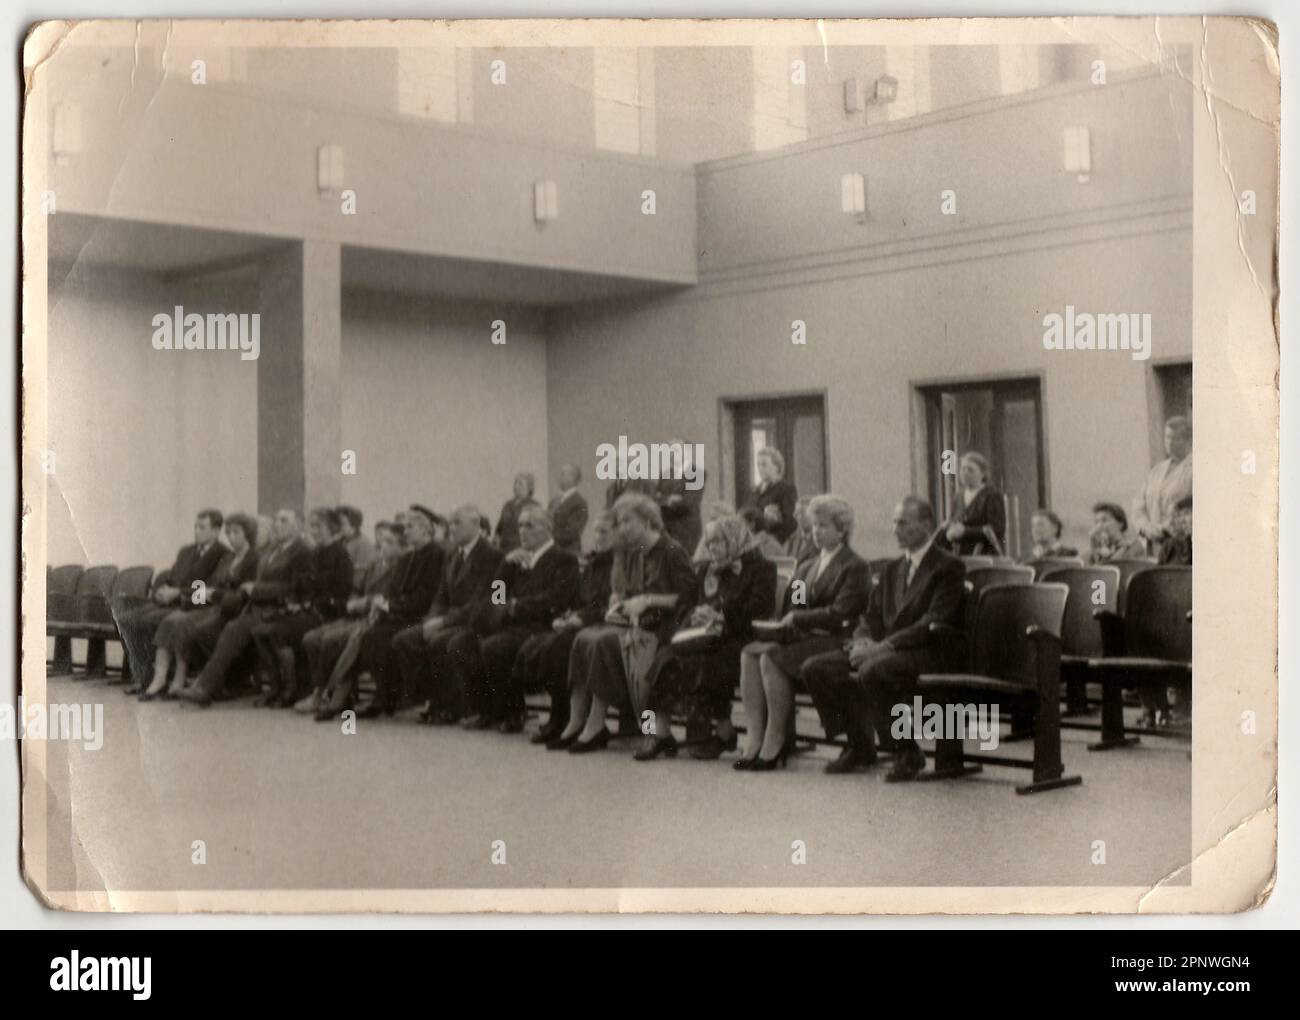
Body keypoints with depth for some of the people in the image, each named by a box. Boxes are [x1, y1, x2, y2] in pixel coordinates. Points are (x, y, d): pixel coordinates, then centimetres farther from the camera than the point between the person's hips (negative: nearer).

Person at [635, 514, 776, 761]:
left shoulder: (761, 568, 6)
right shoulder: (705, 571, 27)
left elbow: (759, 608, -8)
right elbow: (683, 606, 25)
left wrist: (721, 616, -14)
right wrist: (695, 613, 2)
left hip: (737, 640, -6)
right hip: (702, 636, 6)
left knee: (705, 663, -34)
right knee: (666, 656, -22)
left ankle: (723, 733, -17)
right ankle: (659, 732, -24)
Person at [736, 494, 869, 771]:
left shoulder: (855, 567, 0)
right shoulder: (806, 566, 24)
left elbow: (840, 613, -12)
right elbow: (789, 608, 19)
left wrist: (798, 619, -11)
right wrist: (783, 624, -3)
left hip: (832, 641, -7)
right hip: (801, 636, 7)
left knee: (772, 657, -29)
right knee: (750, 652, -20)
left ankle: (775, 742, -22)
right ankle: (754, 738, -25)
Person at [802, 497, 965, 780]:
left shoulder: (948, 567, -4)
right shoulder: (892, 569, 21)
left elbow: (935, 624, -16)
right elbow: (871, 616, 19)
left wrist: (885, 645, -22)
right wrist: (863, 641, -5)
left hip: (926, 653, -8)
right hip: (881, 648, 8)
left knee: (872, 671, -37)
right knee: (814, 668, -10)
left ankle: (908, 753, -17)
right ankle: (859, 746, 5)